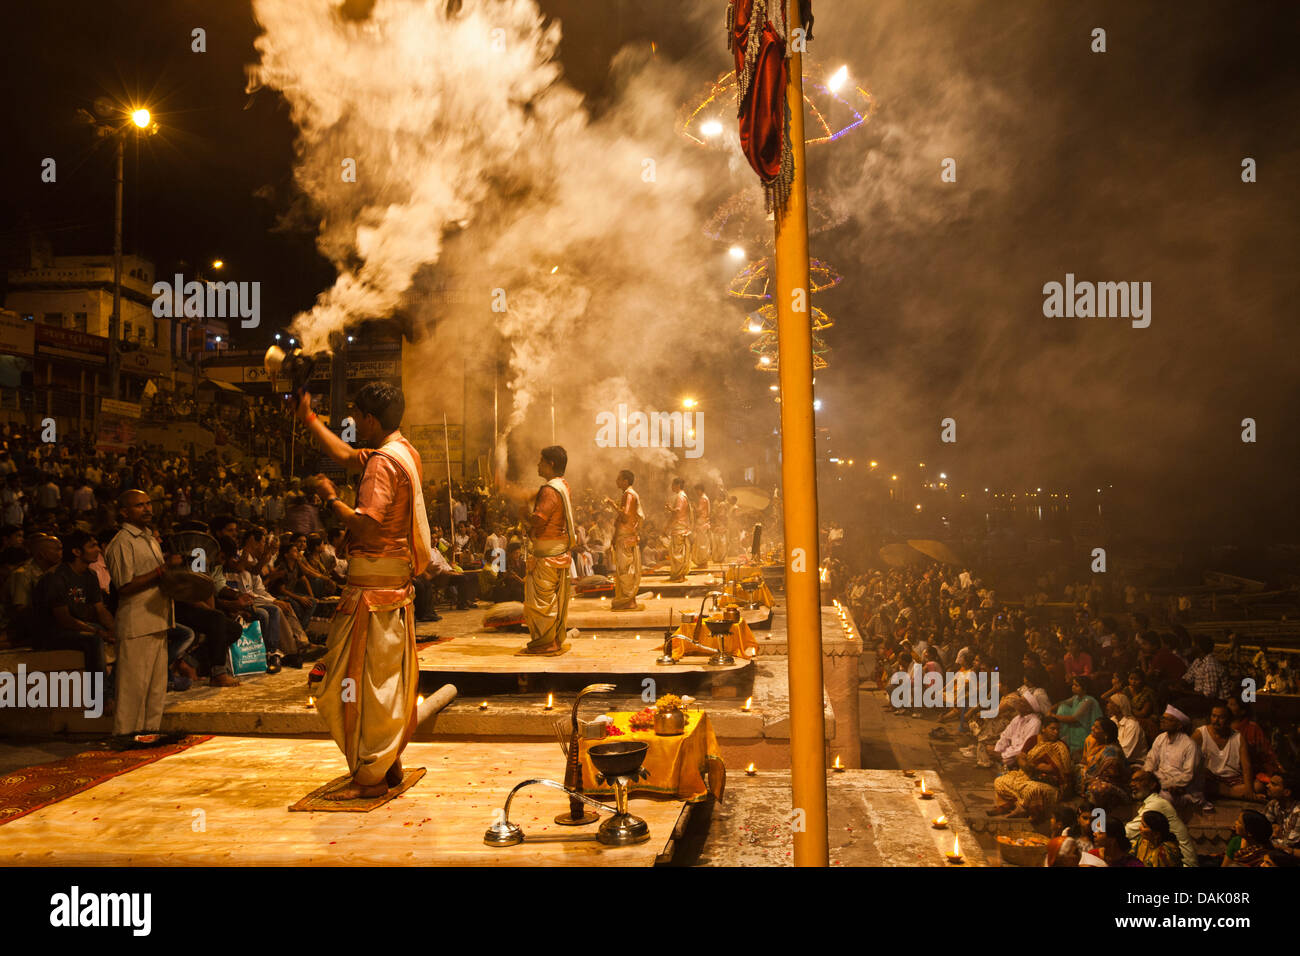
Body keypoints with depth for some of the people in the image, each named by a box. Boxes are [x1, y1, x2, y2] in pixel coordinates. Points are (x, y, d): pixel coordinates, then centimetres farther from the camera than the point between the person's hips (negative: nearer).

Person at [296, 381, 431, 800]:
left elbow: (366, 526, -25)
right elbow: (347, 457, 26)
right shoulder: (404, 452, 12)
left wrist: (330, 497, -12)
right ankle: (390, 763, 24)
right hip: (397, 577, 10)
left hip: (373, 582, -10)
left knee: (364, 676, -3)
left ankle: (370, 774, 3)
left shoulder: (383, 463, -18)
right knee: (390, 675, 15)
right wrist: (308, 419, 30)